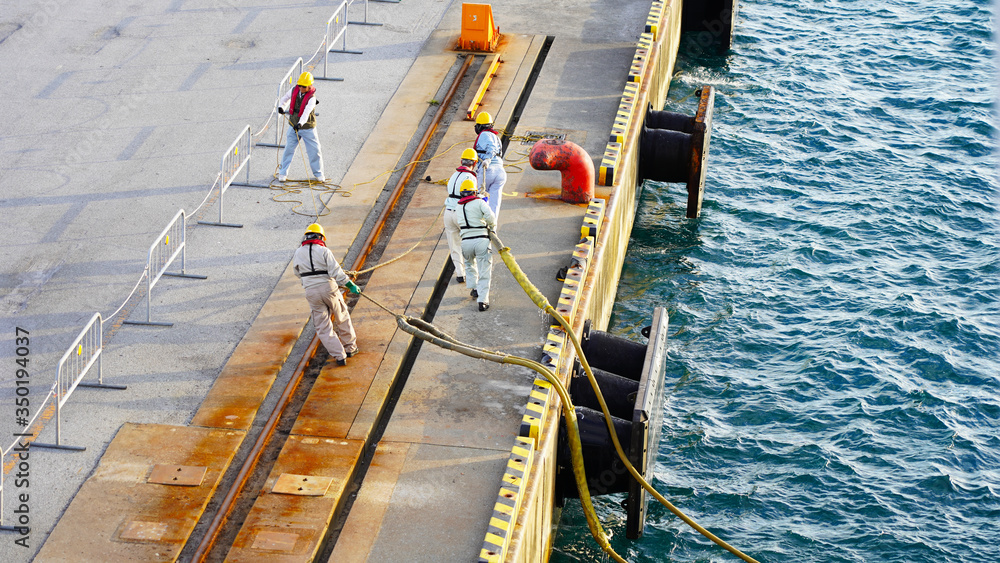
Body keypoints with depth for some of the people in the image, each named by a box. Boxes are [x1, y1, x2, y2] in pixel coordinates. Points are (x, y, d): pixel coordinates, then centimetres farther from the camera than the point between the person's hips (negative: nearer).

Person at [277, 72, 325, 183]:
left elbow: (306, 112, -36)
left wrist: (300, 124, -51)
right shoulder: (294, 90, -6)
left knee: (314, 150, 3)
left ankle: (318, 173, 20)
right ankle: (282, 173, 15)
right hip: (293, 126, 4)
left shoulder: (311, 98, -22)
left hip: (308, 128, -3)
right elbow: (286, 97, 15)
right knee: (289, 149, 4)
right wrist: (281, 106, -5)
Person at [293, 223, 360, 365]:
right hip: (329, 288, -2)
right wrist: (350, 285, -13)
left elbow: (297, 271, 17)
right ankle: (350, 347, 31)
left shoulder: (298, 253, 3)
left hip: (311, 292, 2)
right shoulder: (324, 251, -8)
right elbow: (336, 272, -17)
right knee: (342, 317, 21)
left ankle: (339, 356, 2)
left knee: (323, 327, 7)